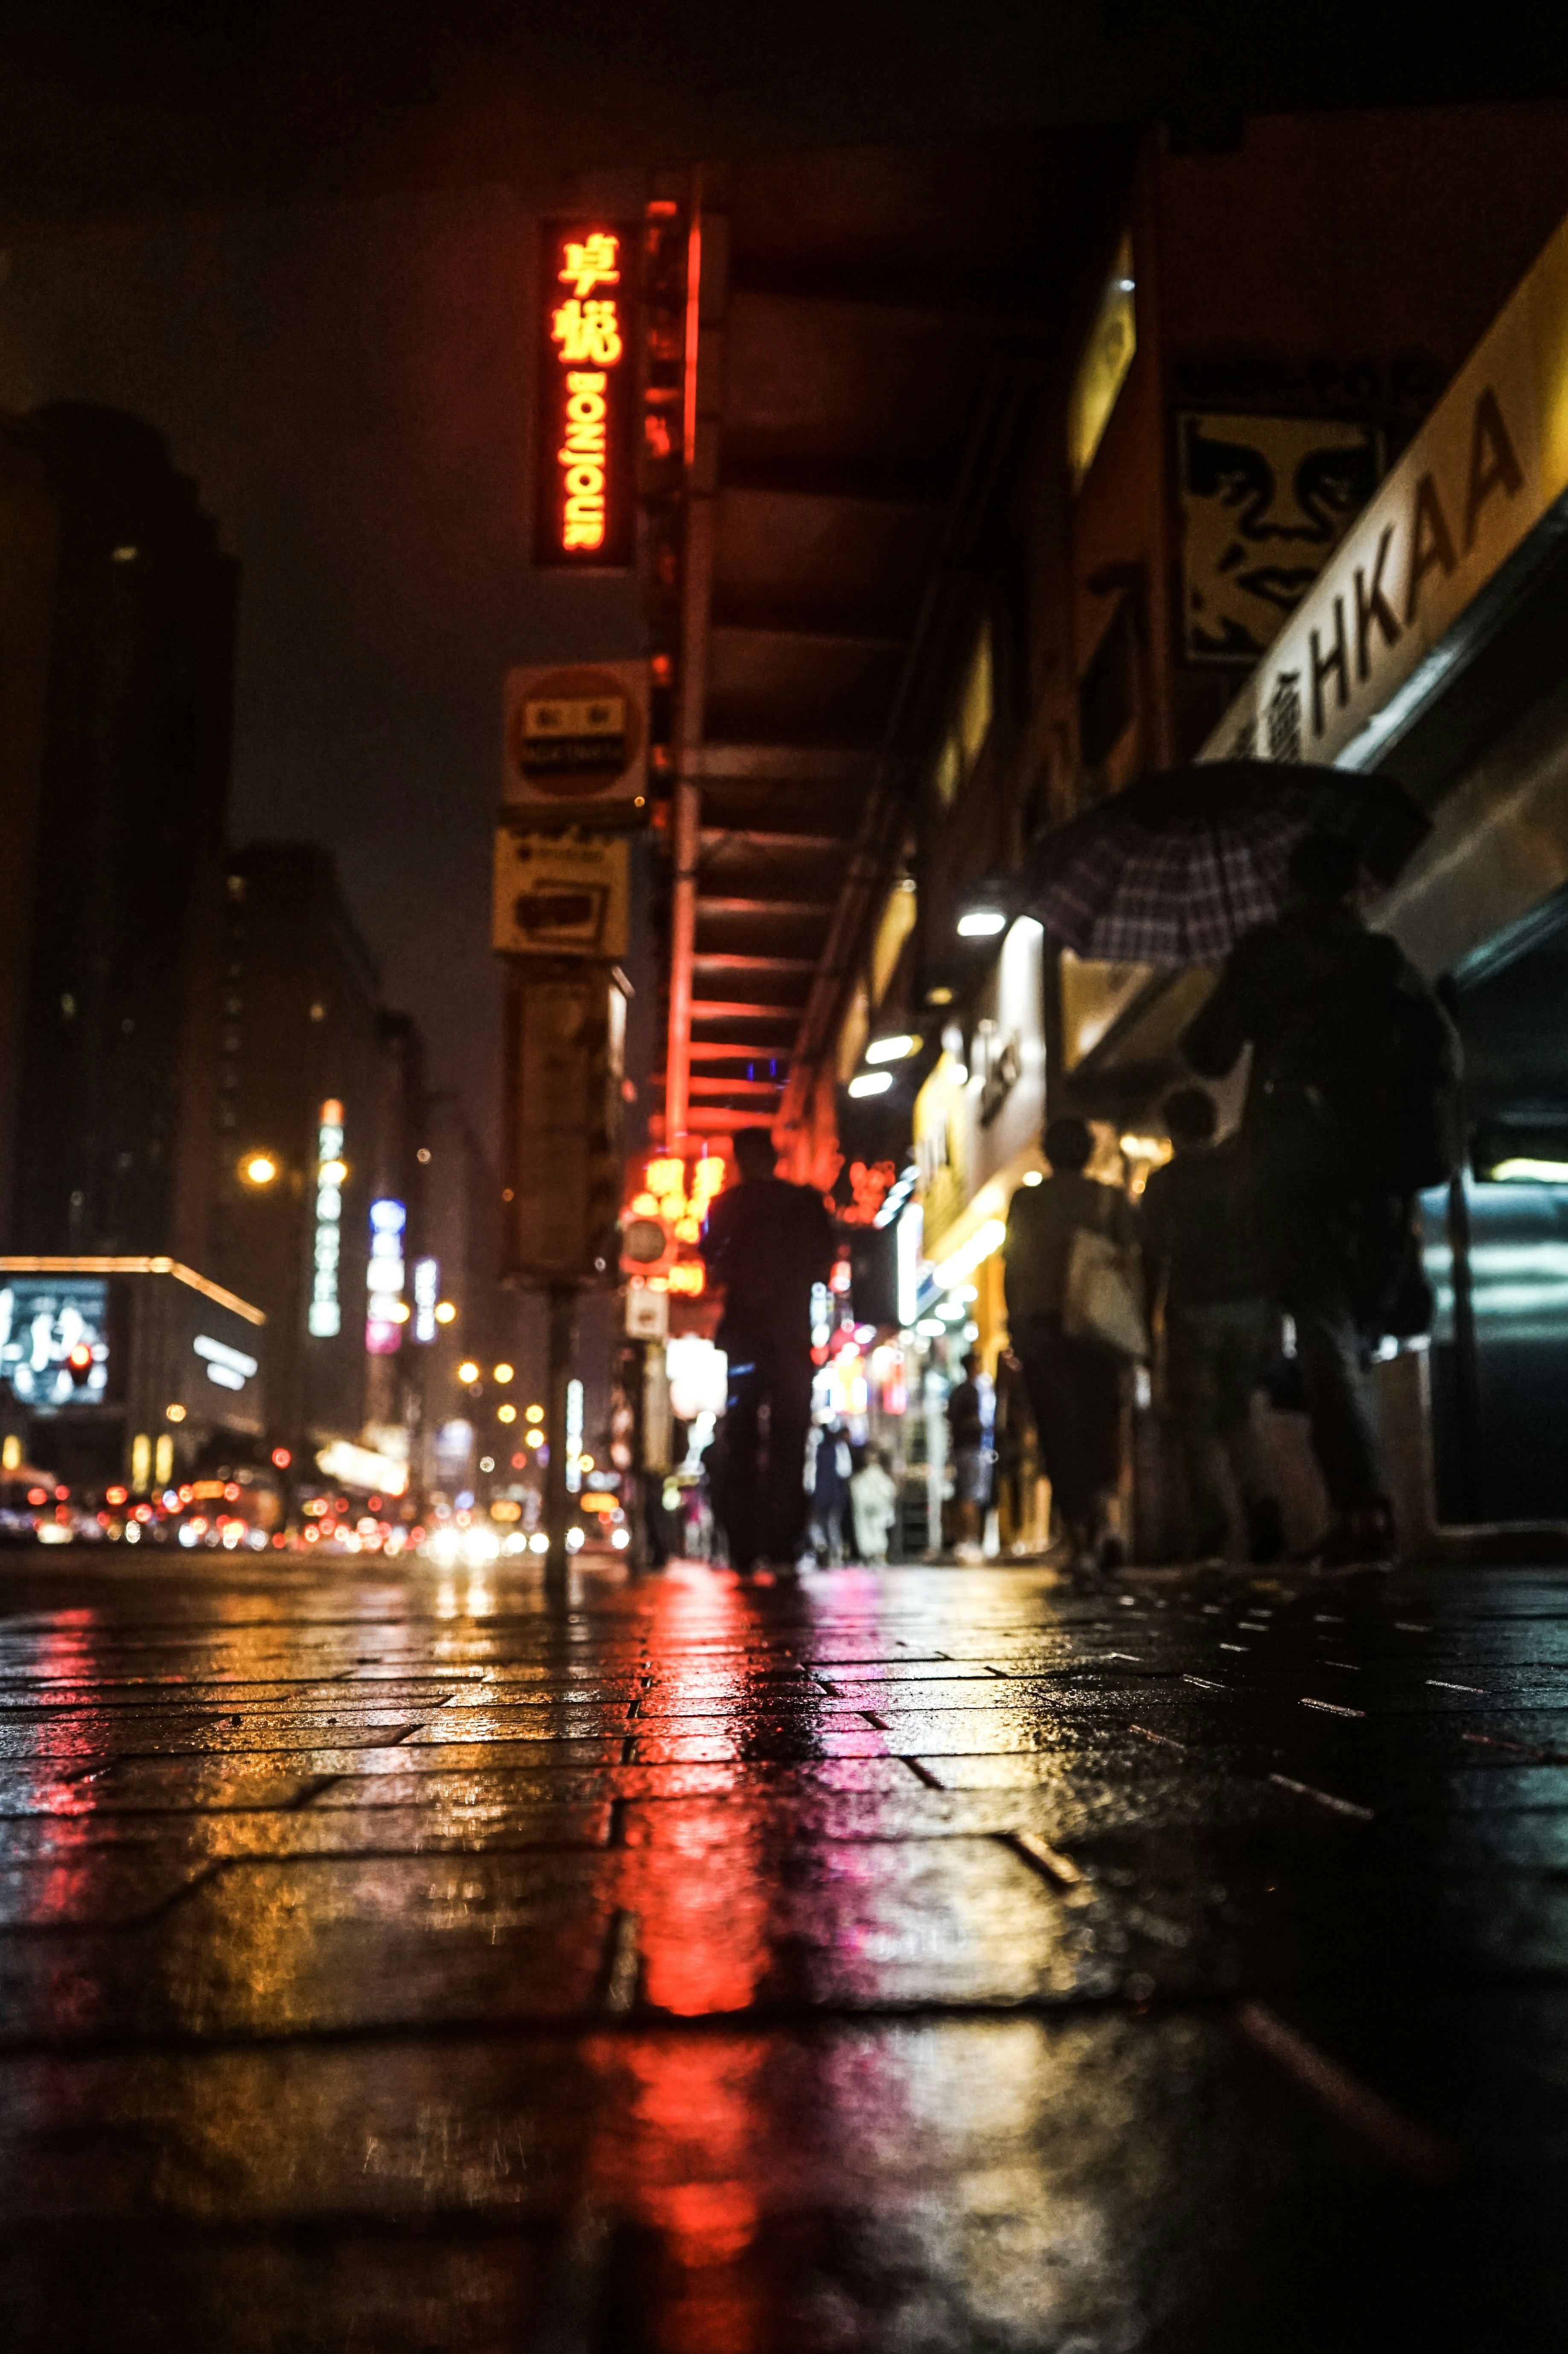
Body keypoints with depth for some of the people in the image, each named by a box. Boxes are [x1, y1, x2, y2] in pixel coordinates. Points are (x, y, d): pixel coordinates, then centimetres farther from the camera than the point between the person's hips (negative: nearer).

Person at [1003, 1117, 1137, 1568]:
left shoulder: (1025, 1201, 6)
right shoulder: (1111, 1199, 5)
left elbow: (1011, 1267, 2)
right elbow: (1131, 1262, 0)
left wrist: (1016, 1327, 7)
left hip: (1039, 1326, 0)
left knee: (1057, 1428, 2)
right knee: (1100, 1420, 12)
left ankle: (1077, 1531, -3)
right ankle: (1098, 1505, -8)